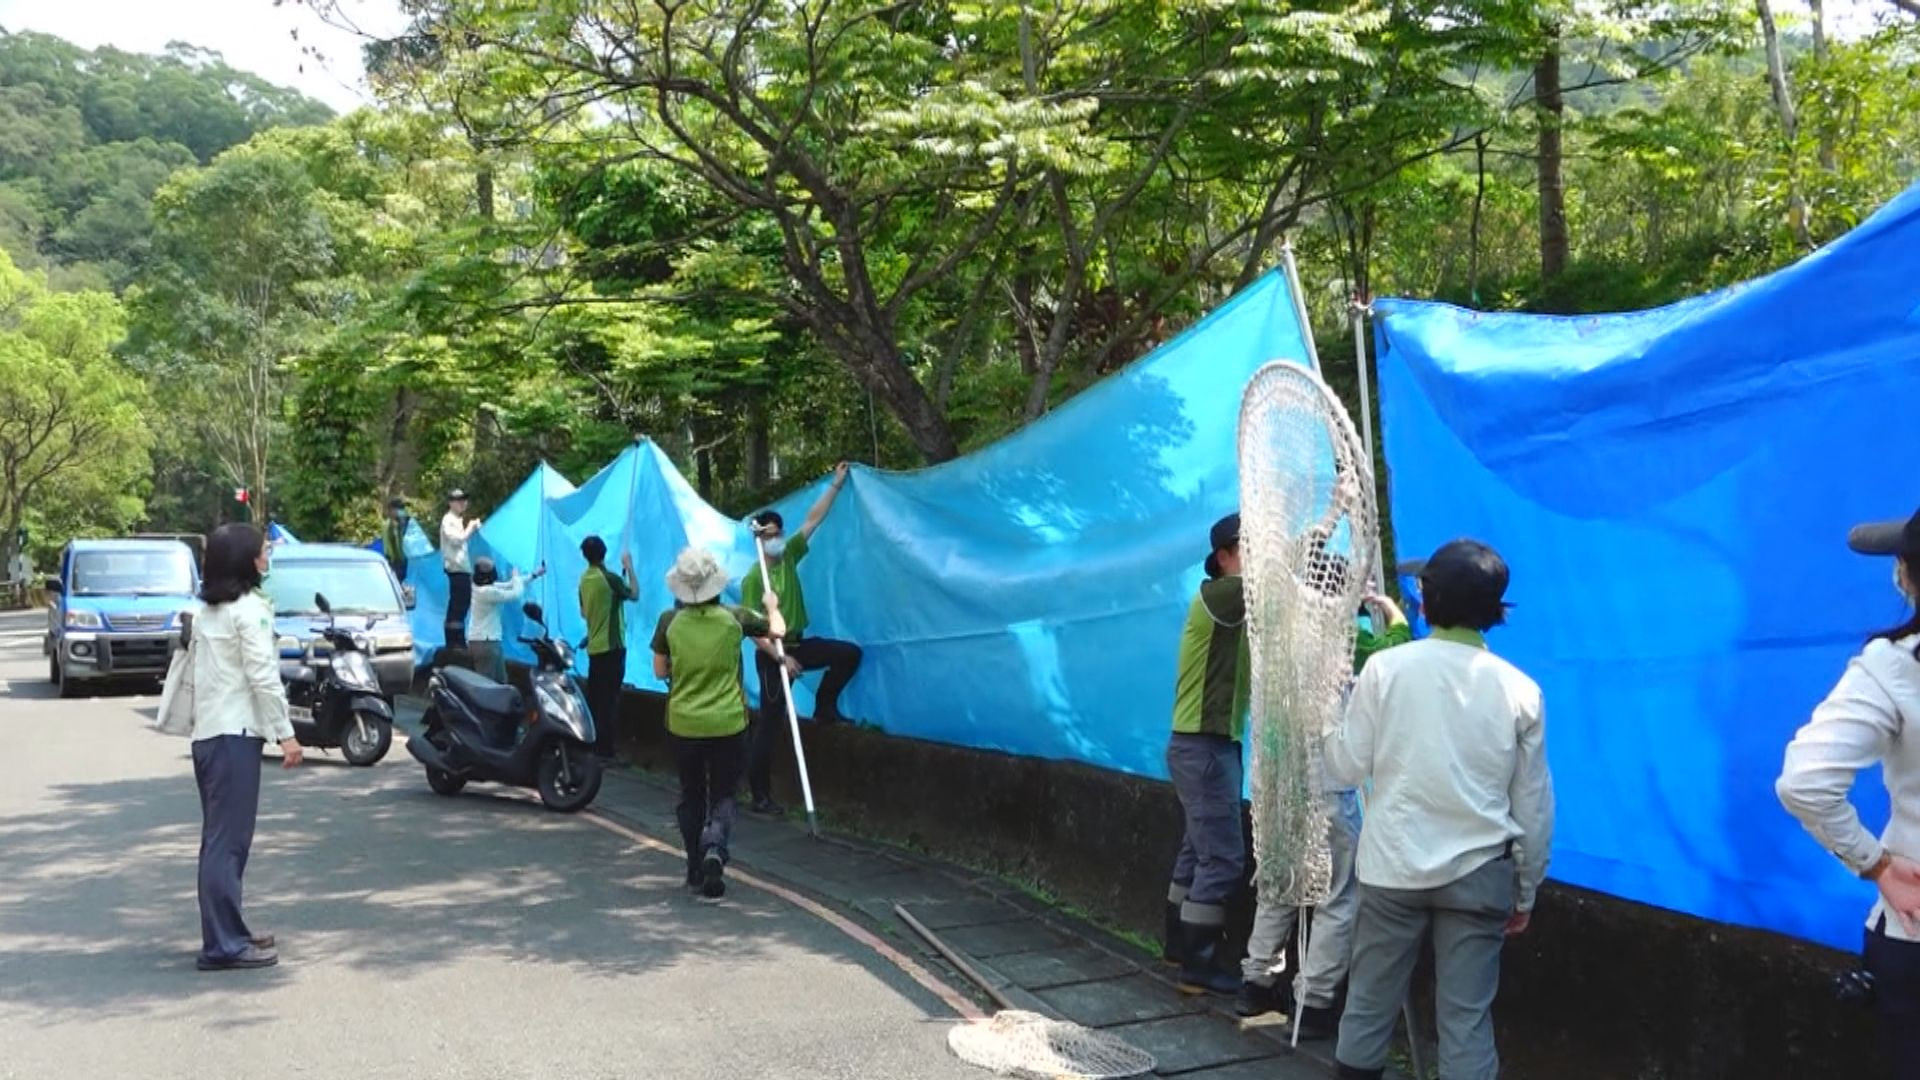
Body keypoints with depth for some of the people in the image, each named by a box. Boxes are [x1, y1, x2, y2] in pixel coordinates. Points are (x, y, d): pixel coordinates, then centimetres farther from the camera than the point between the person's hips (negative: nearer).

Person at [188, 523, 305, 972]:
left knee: (221, 837, 14)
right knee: (229, 840, -8)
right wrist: (285, 732, -12)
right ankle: (224, 944, -7)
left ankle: (227, 932, 21)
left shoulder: (207, 610, 16)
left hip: (208, 732, 9)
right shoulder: (250, 607, -10)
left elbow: (196, 672, 13)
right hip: (235, 733, -9)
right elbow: (263, 676, -15)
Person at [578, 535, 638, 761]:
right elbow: (634, 594, -1)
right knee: (609, 699, -4)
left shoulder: (584, 580, 7)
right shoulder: (610, 578, -15)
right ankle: (604, 749, -4)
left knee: (594, 698, 15)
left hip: (594, 646, 7)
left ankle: (590, 743, 21)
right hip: (612, 646, -7)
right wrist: (629, 567, 5)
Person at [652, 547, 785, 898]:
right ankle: (715, 848, -17)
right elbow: (777, 631, 8)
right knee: (723, 795, 10)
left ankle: (696, 870, 20)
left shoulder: (669, 621, -6)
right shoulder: (734, 619, -8)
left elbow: (660, 671, 3)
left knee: (691, 796, 17)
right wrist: (773, 608, 29)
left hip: (683, 724, 1)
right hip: (727, 724, -1)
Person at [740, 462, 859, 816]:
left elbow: (814, 519, 2)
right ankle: (760, 796, 5)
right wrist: (780, 658, -25)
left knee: (850, 653, -6)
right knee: (771, 725, -3)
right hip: (772, 654, -7)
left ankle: (824, 707, 13)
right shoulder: (754, 578, -17)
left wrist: (836, 484, -1)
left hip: (797, 644, 7)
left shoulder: (789, 556, 0)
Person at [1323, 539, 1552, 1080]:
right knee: (1466, 1017, 6)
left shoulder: (1386, 667, -6)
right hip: (1477, 873, 1)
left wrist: (1327, 729, 19)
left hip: (1393, 866, 0)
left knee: (1370, 1003, 11)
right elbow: (1533, 804, 4)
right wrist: (1526, 890, 14)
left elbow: (1349, 767, -1)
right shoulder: (1519, 689, -1)